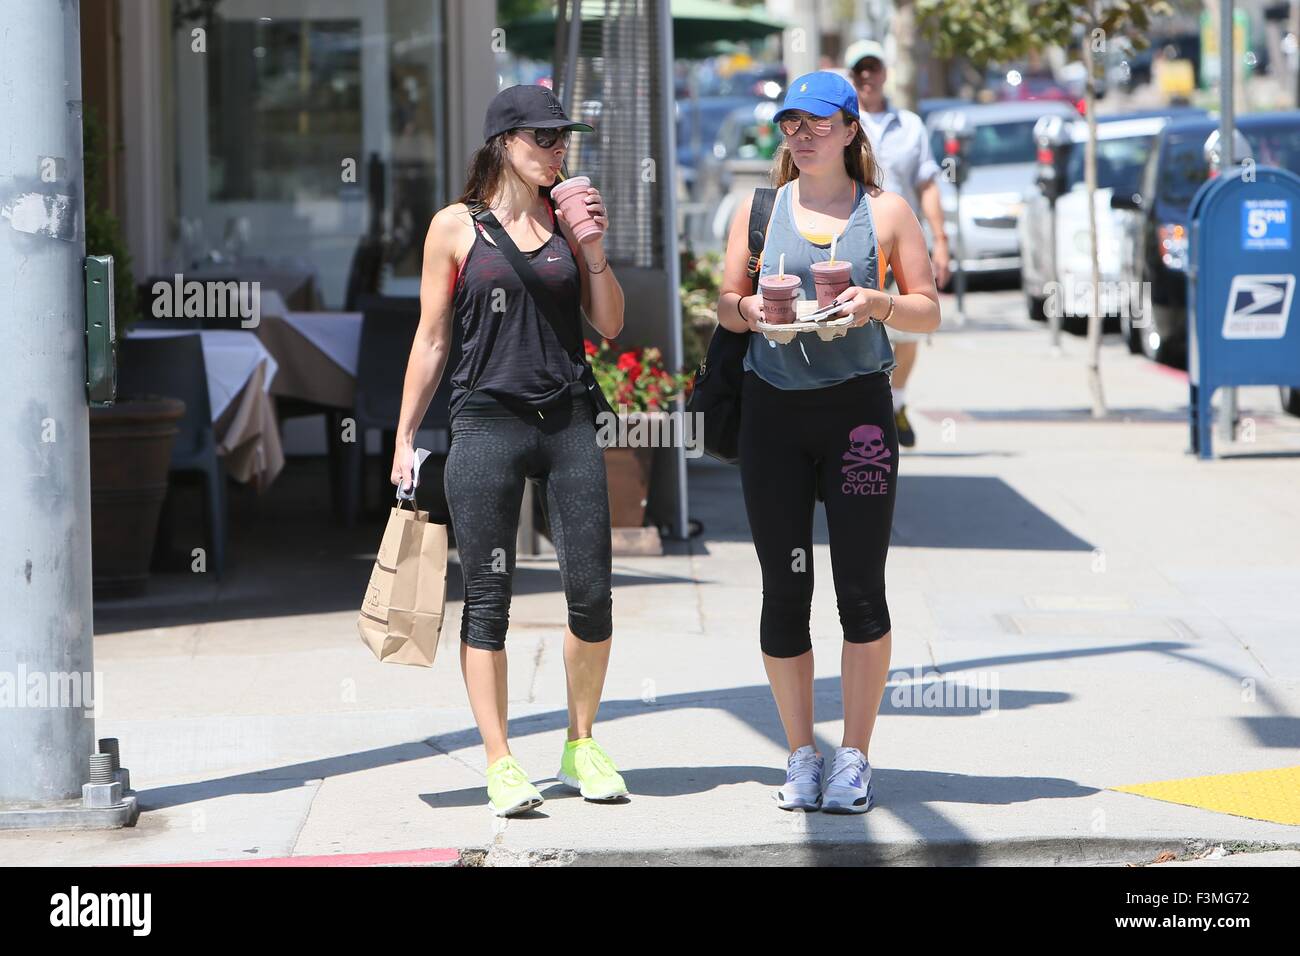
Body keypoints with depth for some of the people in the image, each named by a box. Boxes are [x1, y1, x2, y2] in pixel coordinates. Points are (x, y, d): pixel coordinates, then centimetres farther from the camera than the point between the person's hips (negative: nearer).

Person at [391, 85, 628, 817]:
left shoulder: (568, 220, 10)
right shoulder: (457, 226, 2)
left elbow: (609, 324, 8)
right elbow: (433, 338, 6)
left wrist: (593, 244, -4)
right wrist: (406, 437, 4)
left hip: (568, 421, 3)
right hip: (488, 421, -3)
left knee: (593, 593, 1)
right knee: (488, 597, -1)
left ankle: (582, 745, 18)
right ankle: (501, 763, 4)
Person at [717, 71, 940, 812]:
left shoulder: (887, 211, 6)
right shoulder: (761, 208, 11)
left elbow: (929, 312, 5)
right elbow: (725, 303, 13)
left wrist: (879, 304, -15)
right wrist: (746, 308, -10)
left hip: (858, 408, -2)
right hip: (773, 408, 2)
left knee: (862, 589, -4)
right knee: (785, 590, 3)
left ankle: (855, 760, 6)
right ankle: (802, 757, 14)